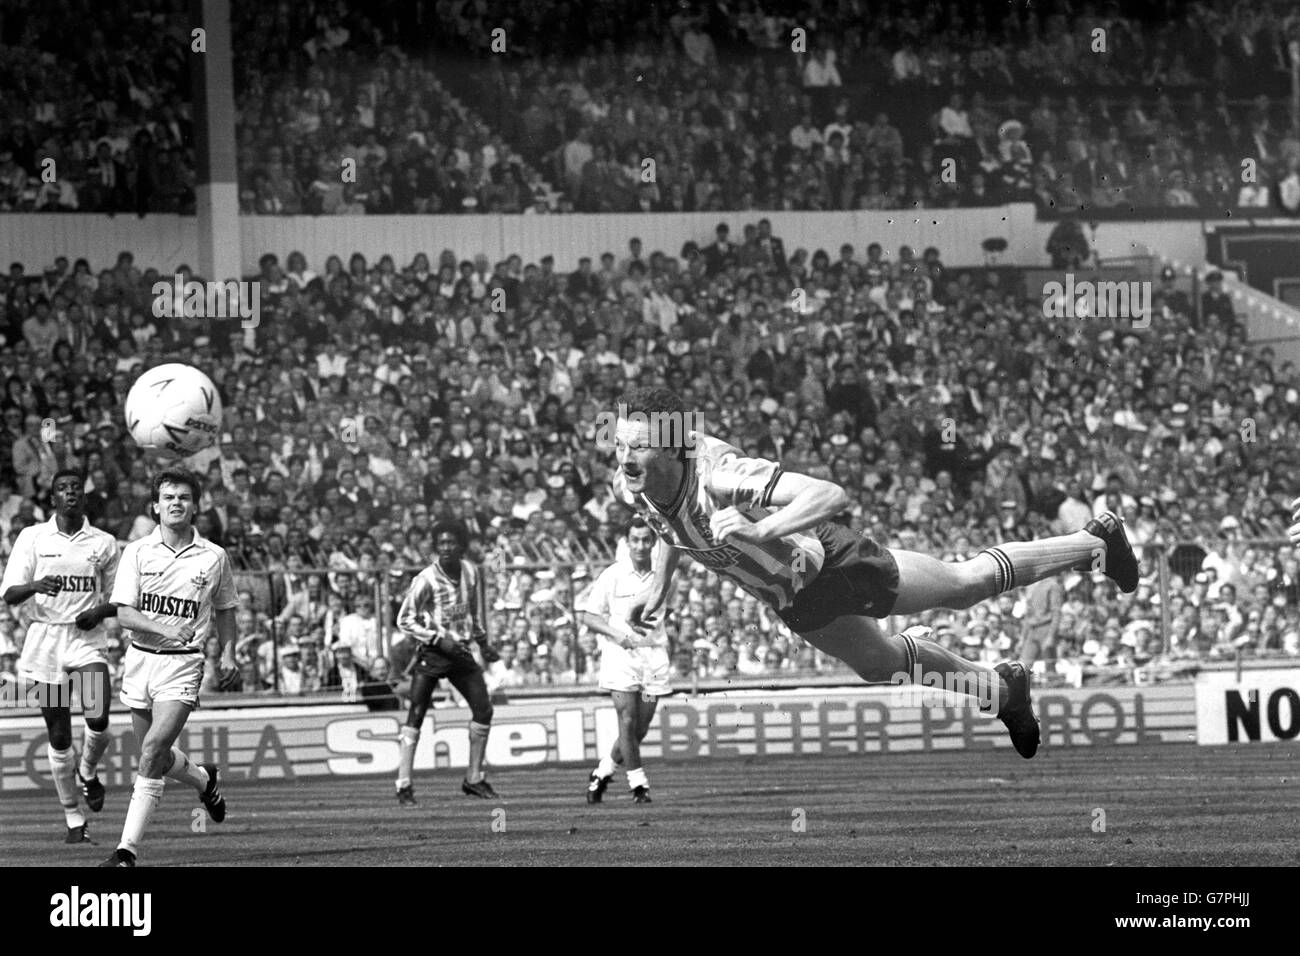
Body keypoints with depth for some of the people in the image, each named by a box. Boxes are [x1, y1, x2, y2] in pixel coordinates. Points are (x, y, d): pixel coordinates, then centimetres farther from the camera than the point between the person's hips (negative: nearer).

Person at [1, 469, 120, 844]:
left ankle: (88, 772, 13)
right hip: (45, 639, 0)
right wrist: (35, 586, -23)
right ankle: (73, 819, 14)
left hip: (87, 638, 0)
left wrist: (101, 611, -7)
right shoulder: (32, 538, 3)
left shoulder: (103, 543, 7)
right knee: (59, 735, 2)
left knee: (98, 719, -20)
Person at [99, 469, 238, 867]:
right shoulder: (137, 552, -1)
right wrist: (166, 628, -23)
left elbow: (224, 610, 17)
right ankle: (204, 780, 48)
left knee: (153, 750, -18)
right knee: (155, 754, 14)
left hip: (183, 664, -3)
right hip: (140, 658, 3)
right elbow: (124, 612, -7)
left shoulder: (214, 557, 1)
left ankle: (128, 848, -19)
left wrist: (228, 654, 5)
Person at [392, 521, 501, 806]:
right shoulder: (426, 580, -17)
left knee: (483, 710, 5)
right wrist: (439, 639, -20)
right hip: (431, 653, -6)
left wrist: (483, 643, 22)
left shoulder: (472, 572, 1)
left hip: (461, 651, 6)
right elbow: (404, 620, -12)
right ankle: (404, 785, -10)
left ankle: (474, 778, 19)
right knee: (416, 715, -12)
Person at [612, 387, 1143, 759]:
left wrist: (758, 530, -57)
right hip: (794, 602, 7)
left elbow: (830, 495, -47)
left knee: (968, 583, 15)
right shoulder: (627, 487, -19)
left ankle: (1097, 540, 38)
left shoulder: (719, 477, -42)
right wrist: (661, 580, 1)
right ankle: (1001, 687, 55)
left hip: (829, 564, -7)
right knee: (881, 663, 28)